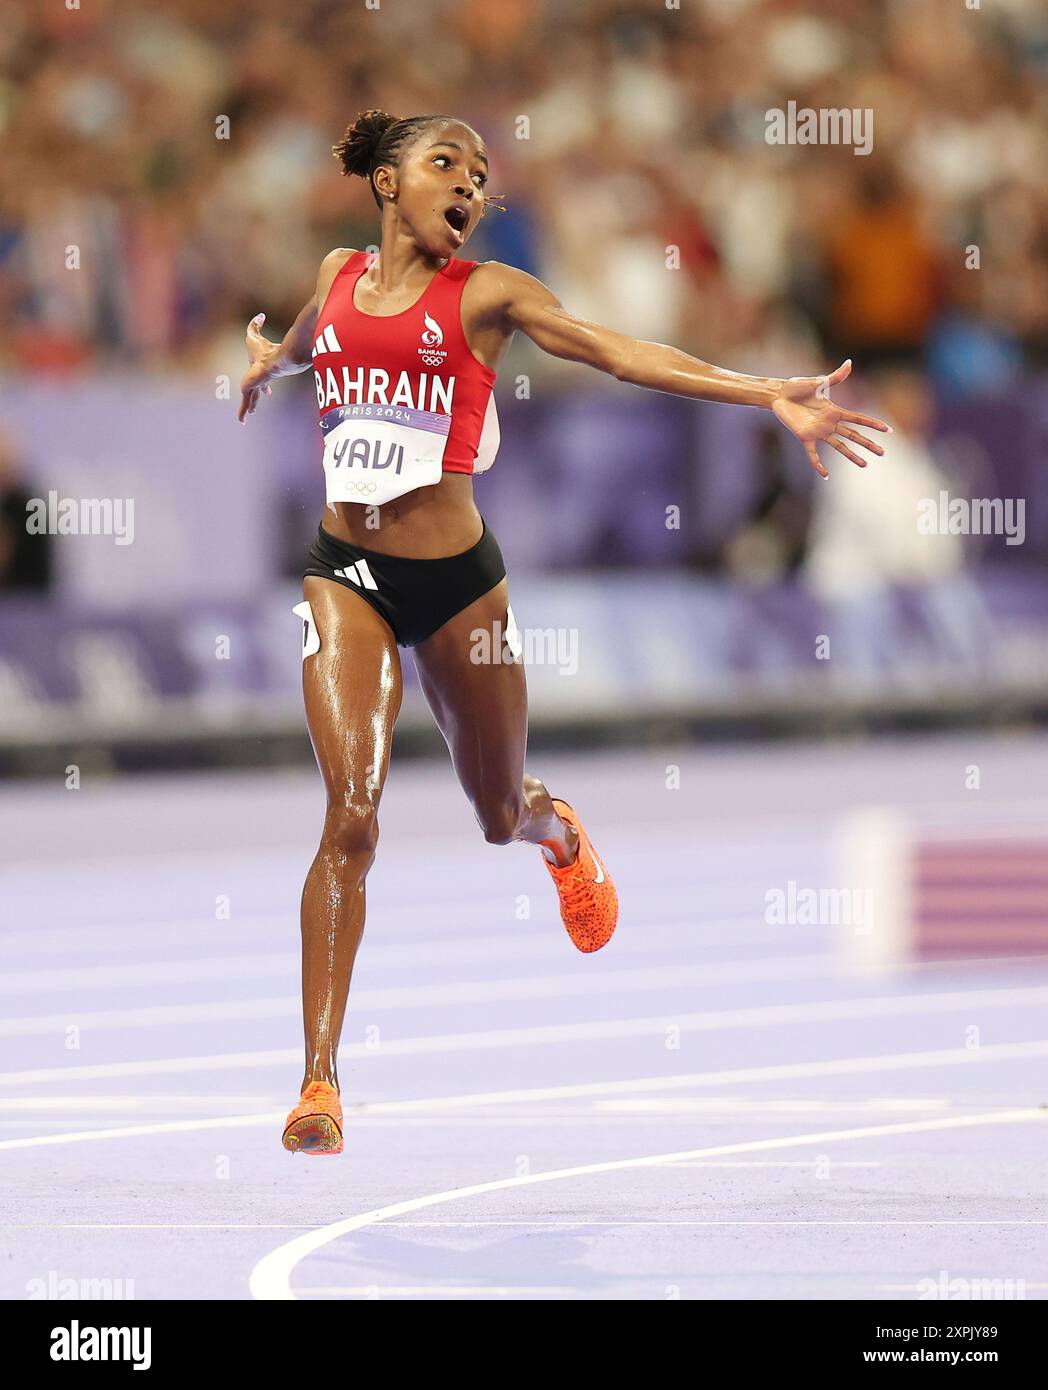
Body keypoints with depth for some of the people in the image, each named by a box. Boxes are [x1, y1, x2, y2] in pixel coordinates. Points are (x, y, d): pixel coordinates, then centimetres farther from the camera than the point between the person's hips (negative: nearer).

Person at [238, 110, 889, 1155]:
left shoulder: (486, 293, -2)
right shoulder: (339, 277, 7)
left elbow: (619, 353, -12)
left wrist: (771, 394, -22)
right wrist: (265, 365, 55)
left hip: (454, 579, -1)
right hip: (344, 574, 1)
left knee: (500, 816, 14)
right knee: (353, 811, -16)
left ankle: (558, 829, 56)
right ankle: (319, 1079, -15)